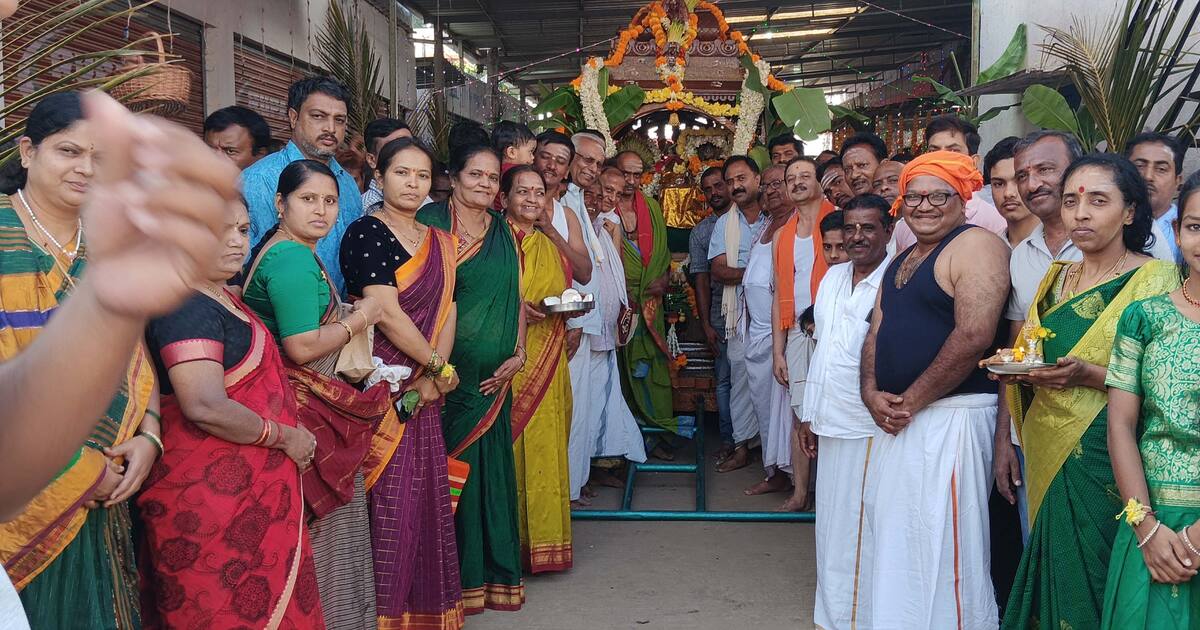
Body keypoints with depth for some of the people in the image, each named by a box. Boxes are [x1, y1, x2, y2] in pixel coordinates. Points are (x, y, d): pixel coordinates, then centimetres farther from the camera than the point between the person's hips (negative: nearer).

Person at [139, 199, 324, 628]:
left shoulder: (224, 298, 11)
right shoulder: (187, 306, -18)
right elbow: (206, 407, -28)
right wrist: (284, 436, -16)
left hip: (249, 492, 9)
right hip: (213, 496, -9)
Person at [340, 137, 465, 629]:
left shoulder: (438, 243, 14)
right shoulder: (365, 233, -7)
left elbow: (447, 312, 8)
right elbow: (387, 313, -15)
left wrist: (434, 377, -7)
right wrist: (438, 365, -7)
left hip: (425, 389, 6)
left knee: (427, 494, 10)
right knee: (389, 500, -3)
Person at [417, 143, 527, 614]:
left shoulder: (502, 230, 13)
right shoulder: (430, 224, -4)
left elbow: (515, 296, 14)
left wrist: (518, 354, 2)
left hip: (494, 376, 5)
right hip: (449, 372, -5)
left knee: (492, 469, 10)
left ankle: (495, 571, 22)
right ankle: (459, 577, 13)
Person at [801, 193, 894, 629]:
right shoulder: (833, 277, 11)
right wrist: (808, 414, 17)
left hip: (871, 429, -7)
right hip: (829, 424, 7)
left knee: (859, 532, 1)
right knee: (830, 527, 15)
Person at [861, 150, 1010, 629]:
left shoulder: (975, 246, -10)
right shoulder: (901, 261, 18)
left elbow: (974, 335, -21)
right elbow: (877, 330, 16)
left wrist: (912, 400, -15)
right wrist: (872, 392, -3)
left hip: (950, 417, -9)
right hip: (895, 418, 9)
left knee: (941, 547, -3)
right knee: (892, 540, 16)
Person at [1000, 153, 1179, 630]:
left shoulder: (1154, 278, -6)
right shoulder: (1057, 278, 11)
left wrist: (1089, 375, -24)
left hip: (1104, 459, -5)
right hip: (1047, 453, 5)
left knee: (1092, 587, 2)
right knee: (1054, 575, 12)